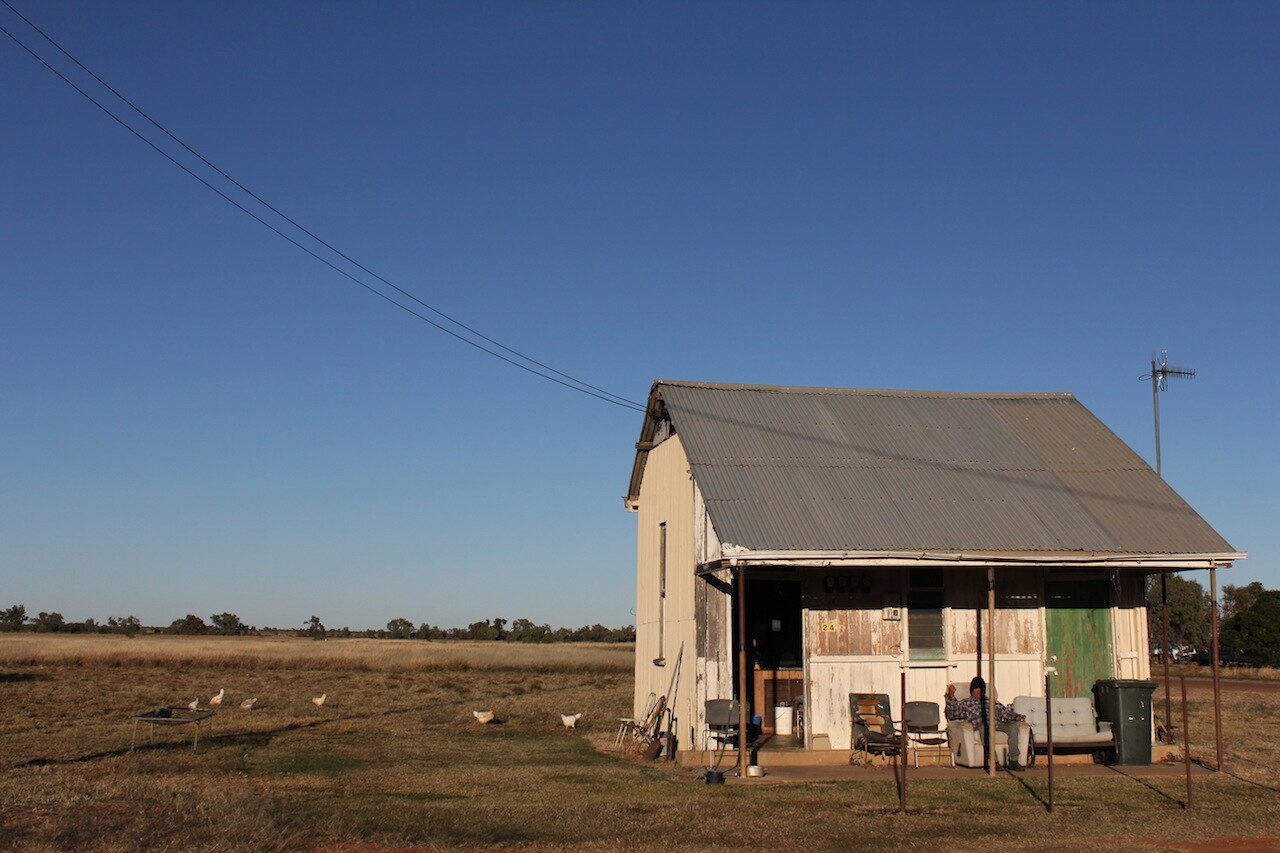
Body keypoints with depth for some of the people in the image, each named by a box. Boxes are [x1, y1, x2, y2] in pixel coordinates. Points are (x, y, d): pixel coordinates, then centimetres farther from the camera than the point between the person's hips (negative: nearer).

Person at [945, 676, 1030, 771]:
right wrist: (951, 696, -5)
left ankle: (1013, 761, -28)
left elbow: (1005, 713, 23)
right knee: (983, 727, -40)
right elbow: (953, 714, 7)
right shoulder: (965, 703, 23)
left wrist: (1016, 717, 2)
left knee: (1013, 726, -26)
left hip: (996, 724, 3)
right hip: (978, 725, -3)